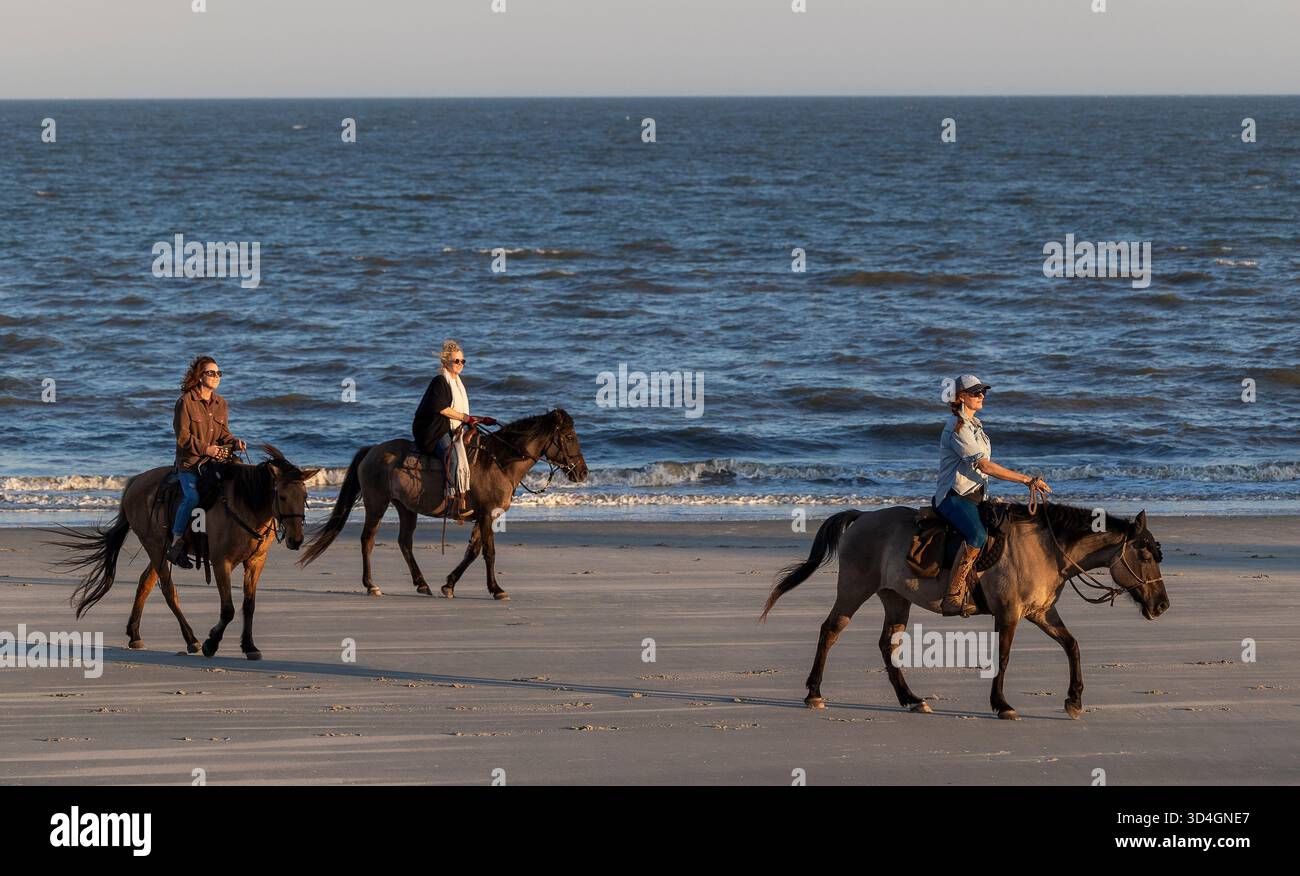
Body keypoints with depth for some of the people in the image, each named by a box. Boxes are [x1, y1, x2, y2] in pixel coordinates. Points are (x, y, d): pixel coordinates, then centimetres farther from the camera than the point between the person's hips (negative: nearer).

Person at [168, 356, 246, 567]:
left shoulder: (221, 404, 14)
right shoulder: (186, 402, -5)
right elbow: (182, 436, -8)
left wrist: (234, 442, -5)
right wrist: (205, 449, -18)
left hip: (215, 460, 6)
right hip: (189, 462, -6)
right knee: (192, 496, -26)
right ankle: (176, 543, -16)